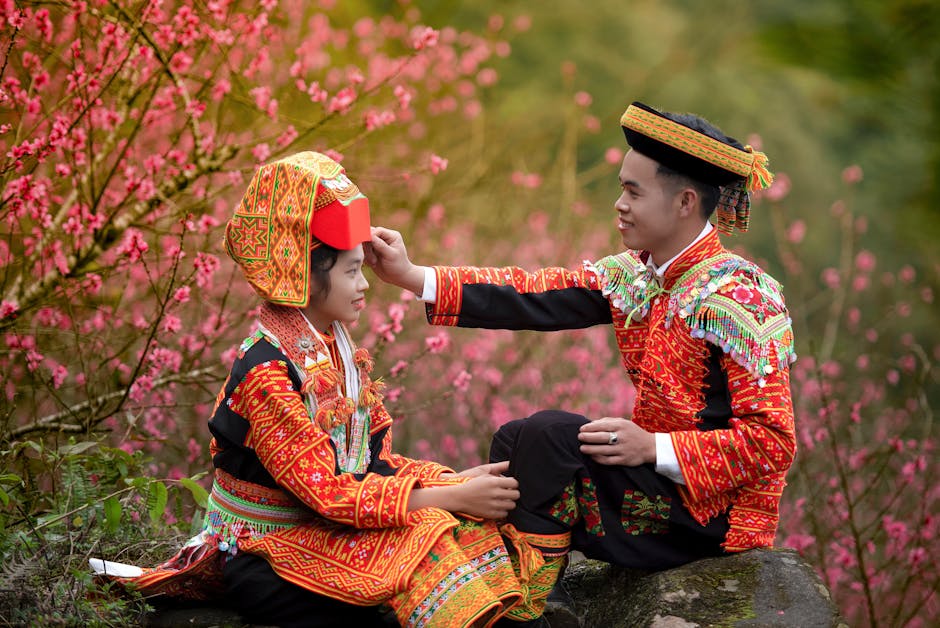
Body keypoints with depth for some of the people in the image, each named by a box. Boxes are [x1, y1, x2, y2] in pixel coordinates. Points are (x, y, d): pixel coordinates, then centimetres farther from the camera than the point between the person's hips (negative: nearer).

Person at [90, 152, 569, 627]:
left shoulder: (336, 350, 8)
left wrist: (456, 481, -10)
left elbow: (376, 461, 7)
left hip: (318, 531, 8)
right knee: (419, 538, -28)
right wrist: (452, 496, -24)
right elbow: (328, 493, -24)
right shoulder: (266, 371, -20)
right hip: (264, 561, -8)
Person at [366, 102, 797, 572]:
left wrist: (653, 448, -28)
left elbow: (772, 443, -22)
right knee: (514, 440, 2)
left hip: (716, 512, -8)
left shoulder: (738, 299, -20)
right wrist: (412, 277, -6)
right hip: (659, 477, 8)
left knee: (552, 435, -20)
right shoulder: (634, 275, 4)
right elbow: (538, 298, -1)